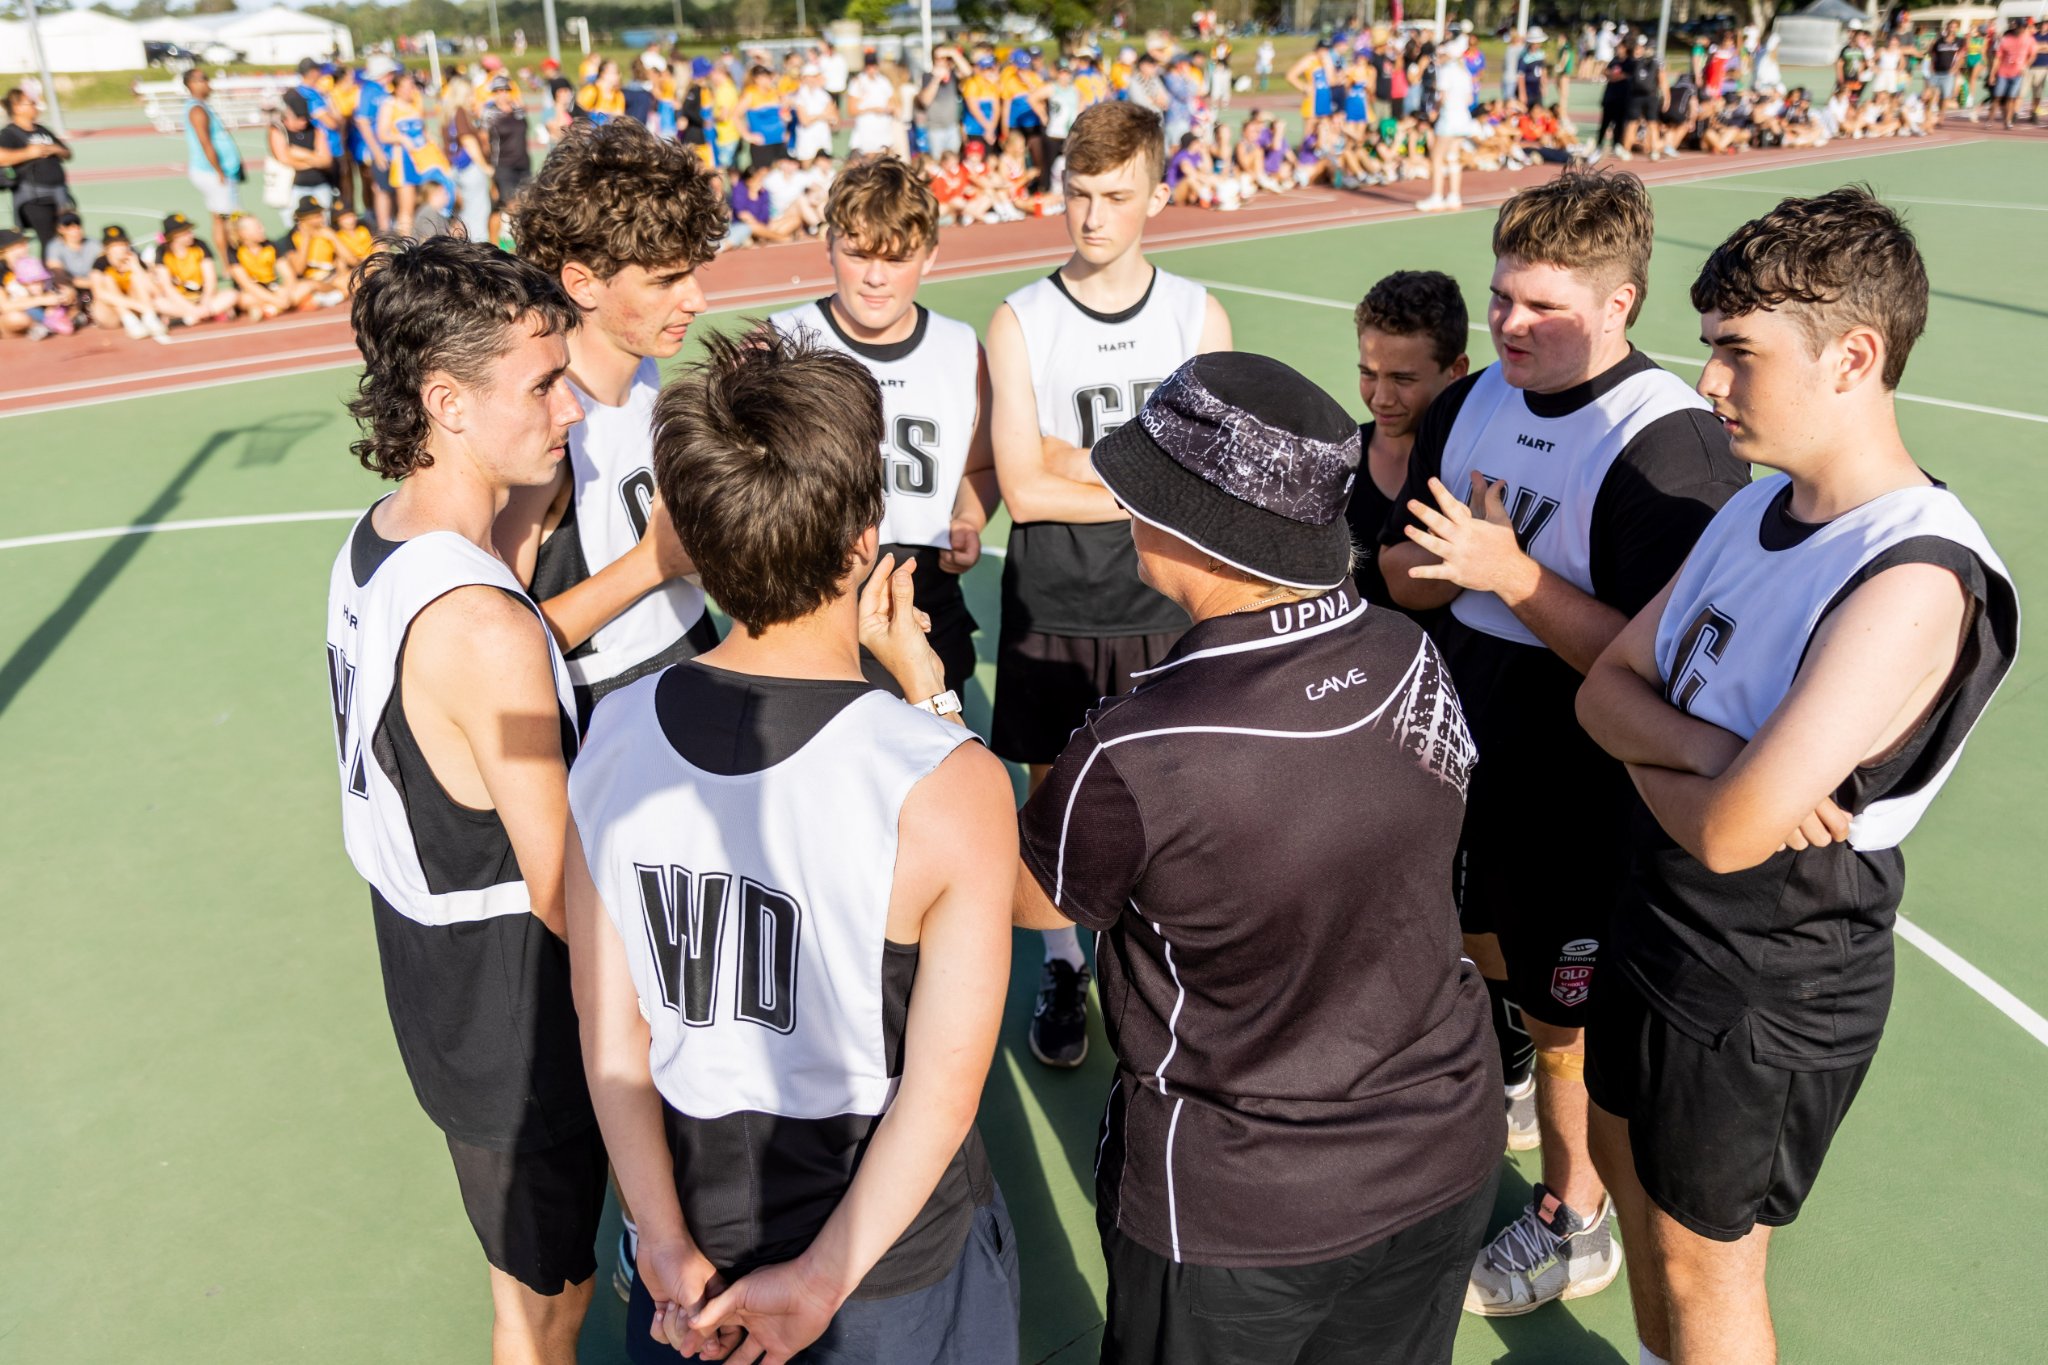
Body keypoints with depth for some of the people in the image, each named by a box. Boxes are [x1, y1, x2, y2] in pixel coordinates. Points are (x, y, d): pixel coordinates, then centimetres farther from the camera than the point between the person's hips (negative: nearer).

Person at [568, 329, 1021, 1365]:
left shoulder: (613, 736, -15)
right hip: (896, 1259, -2)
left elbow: (609, 1034, -9)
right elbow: (944, 1090, -22)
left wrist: (669, 1248, -4)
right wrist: (823, 1280, -11)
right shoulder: (949, 785, -28)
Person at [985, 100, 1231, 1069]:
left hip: (1162, 610, 1)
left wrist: (1081, 460, -13)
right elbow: (1022, 488, -12)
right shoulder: (1021, 321, -5)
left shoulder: (1199, 316, -1)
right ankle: (1062, 967, 30)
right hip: (1048, 612, 0)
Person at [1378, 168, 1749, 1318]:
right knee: (1478, 957, 26)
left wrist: (1512, 573, -31)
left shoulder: (1671, 446, -22)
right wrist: (1443, 558, -15)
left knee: (1562, 1025, 11)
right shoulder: (1475, 403, 2)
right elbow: (1406, 576, 7)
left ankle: (1575, 1224, 36)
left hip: (1585, 797, -7)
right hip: (1470, 759, 7)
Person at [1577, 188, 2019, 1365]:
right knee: (1629, 1164, 28)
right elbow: (1606, 684, 0)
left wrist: (1649, 753, -11)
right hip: (1659, 919, 8)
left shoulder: (1913, 581, -28)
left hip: (1770, 990, -8)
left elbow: (1728, 831, -31)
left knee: (1703, 1263, 14)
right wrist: (1698, 746, -21)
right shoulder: (1760, 507, -2)